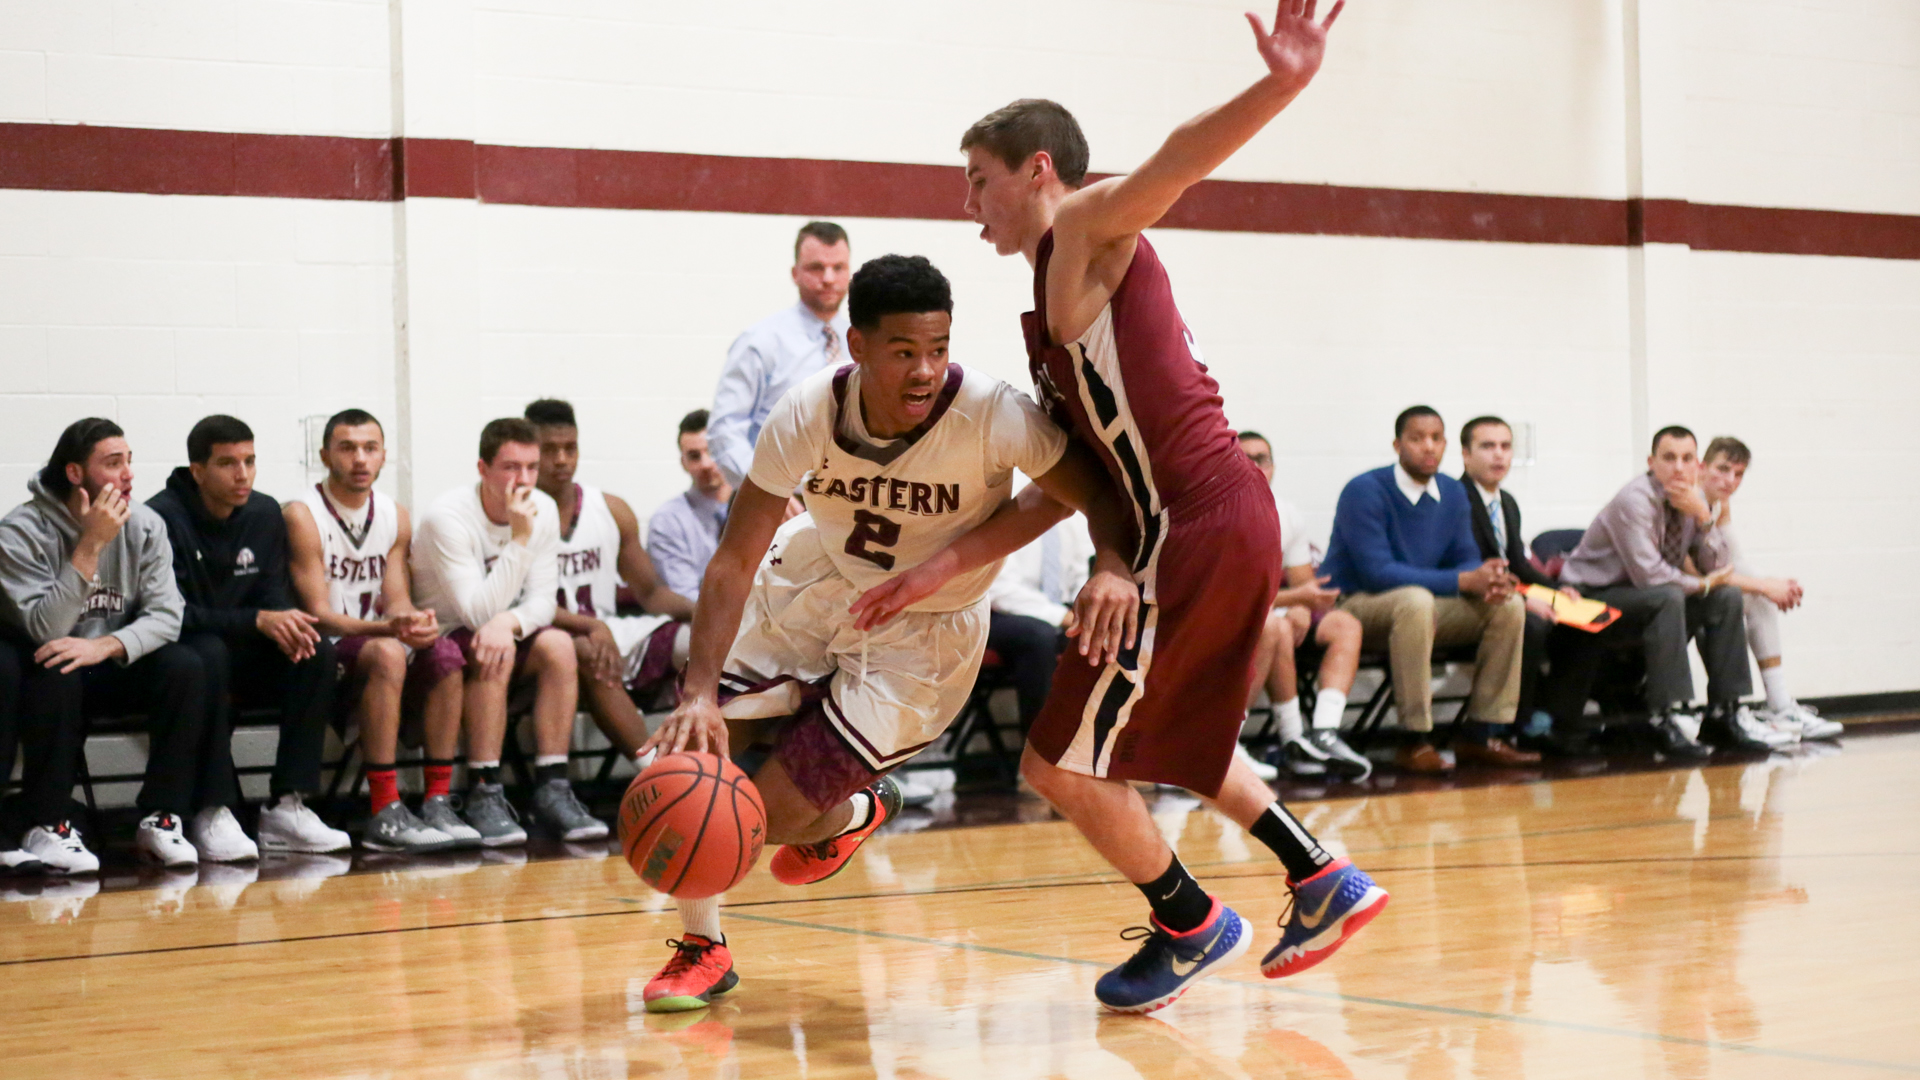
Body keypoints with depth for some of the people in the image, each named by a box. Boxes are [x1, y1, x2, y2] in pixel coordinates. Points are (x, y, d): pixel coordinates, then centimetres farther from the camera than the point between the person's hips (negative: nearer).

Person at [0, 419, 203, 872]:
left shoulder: (145, 525, -4)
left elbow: (166, 614, -12)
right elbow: (45, 630, -25)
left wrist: (106, 646, -31)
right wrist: (90, 546, -30)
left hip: (116, 666, 4)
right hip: (49, 669, -3)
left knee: (185, 667, -24)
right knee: (56, 675, -37)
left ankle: (161, 818, -16)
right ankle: (48, 829, -25)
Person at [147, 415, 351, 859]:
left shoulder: (265, 514, 5)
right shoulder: (164, 518, -15)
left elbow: (274, 595, 5)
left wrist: (286, 624, -22)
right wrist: (258, 621, -29)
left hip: (243, 658, 6)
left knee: (318, 653, -20)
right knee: (209, 653, -38)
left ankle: (287, 806, -20)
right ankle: (212, 814, -32)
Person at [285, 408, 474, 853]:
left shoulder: (395, 517, 9)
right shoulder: (303, 516, -10)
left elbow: (396, 600, 6)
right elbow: (318, 615, -16)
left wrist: (415, 620, -20)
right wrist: (387, 628, -32)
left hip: (375, 649, 6)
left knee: (445, 653, -20)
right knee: (386, 653, -33)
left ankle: (438, 802, -19)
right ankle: (385, 815, -36)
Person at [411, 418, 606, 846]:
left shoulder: (543, 510, -4)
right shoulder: (447, 518, -22)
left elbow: (542, 600, -6)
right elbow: (478, 613, -27)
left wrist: (508, 622, -30)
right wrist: (519, 539, -31)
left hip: (504, 632, 5)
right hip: (444, 639, -5)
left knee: (558, 645, -23)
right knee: (491, 654, -34)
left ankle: (552, 787, -23)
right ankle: (485, 795, -31)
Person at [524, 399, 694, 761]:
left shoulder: (612, 510, 13)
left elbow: (650, 591, 15)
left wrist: (699, 612, -6)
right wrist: (590, 627, -29)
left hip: (611, 633, 6)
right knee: (587, 654, -40)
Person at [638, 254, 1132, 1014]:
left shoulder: (993, 416, -30)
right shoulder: (808, 415, -23)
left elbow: (1101, 496, -21)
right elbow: (734, 561, -20)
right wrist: (699, 693, -32)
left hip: (921, 630, -3)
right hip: (816, 582, 3)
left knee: (769, 813, -10)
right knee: (689, 749, -8)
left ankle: (858, 812, 29)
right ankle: (702, 950, 15)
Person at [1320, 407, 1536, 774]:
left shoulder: (1453, 493, 6)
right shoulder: (1365, 491, -17)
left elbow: (1466, 560, 7)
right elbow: (1376, 572, -24)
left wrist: (1490, 579, -21)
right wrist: (1463, 581, -29)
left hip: (1417, 606, 7)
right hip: (1354, 605, -7)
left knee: (1509, 606, -10)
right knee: (1416, 600, -39)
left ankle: (1483, 732, -7)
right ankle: (1416, 741, -34)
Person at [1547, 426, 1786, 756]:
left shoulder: (1693, 500, 1)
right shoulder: (1635, 500, -23)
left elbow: (1717, 569, -3)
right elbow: (1647, 574, -29)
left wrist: (1703, 517, -18)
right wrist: (1701, 584, -16)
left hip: (1649, 596, 8)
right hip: (1591, 599, -8)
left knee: (1726, 597, -7)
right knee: (1667, 598, -34)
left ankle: (1725, 713, -6)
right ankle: (1667, 717, -36)